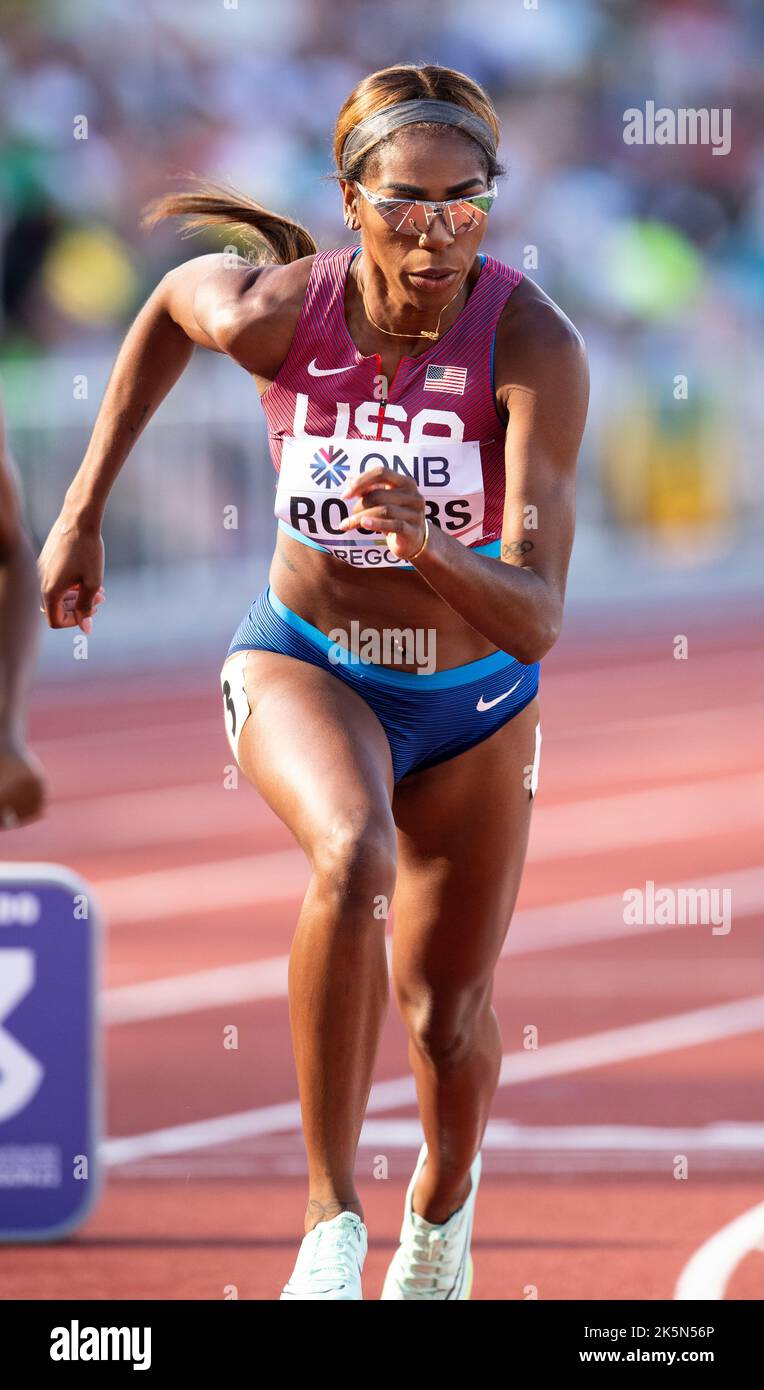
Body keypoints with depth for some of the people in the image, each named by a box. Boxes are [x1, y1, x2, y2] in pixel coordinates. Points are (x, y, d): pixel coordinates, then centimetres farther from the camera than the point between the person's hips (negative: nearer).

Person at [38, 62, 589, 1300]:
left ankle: (444, 1199, 50)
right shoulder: (273, 314, -25)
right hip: (304, 669, -1)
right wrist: (85, 512, 6)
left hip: (474, 701, 1)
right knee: (355, 856, -35)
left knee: (448, 1022, 13)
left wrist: (425, 542, -53)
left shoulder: (536, 349, -30)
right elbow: (175, 302, 3)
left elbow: (535, 623, -34)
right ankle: (332, 1219, -25)